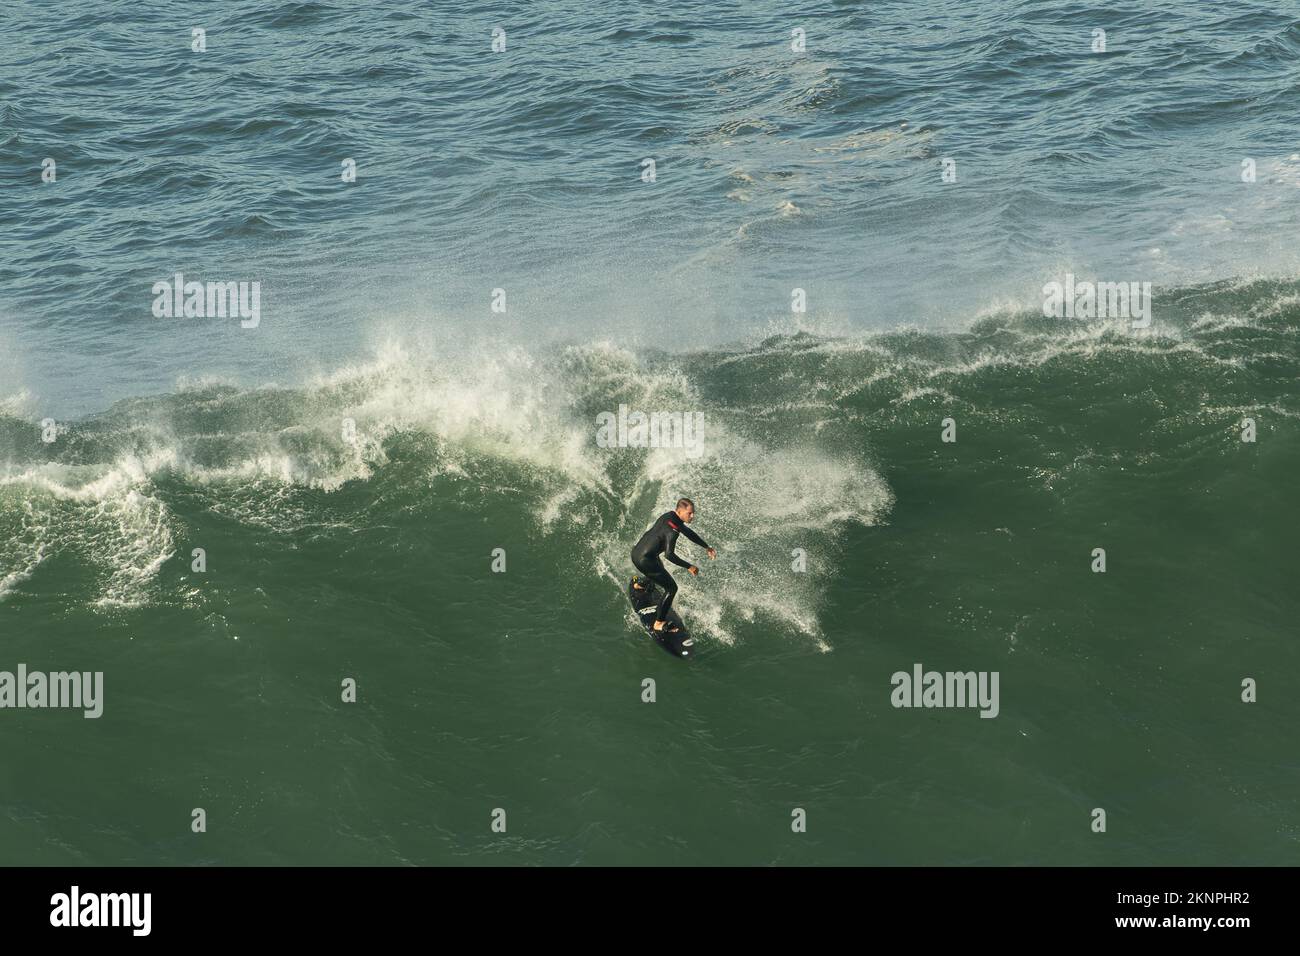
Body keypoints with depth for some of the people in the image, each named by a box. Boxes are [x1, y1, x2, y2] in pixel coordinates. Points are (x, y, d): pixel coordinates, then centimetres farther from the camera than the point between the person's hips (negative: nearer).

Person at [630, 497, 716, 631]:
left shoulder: (670, 516, 4)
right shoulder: (673, 528, -27)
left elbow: (689, 533, 20)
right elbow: (669, 555, -33)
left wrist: (707, 547, 25)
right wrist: (689, 567, -26)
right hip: (644, 560, -10)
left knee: (659, 568, 40)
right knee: (671, 588, -5)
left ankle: (639, 585, 66)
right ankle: (659, 624, -3)